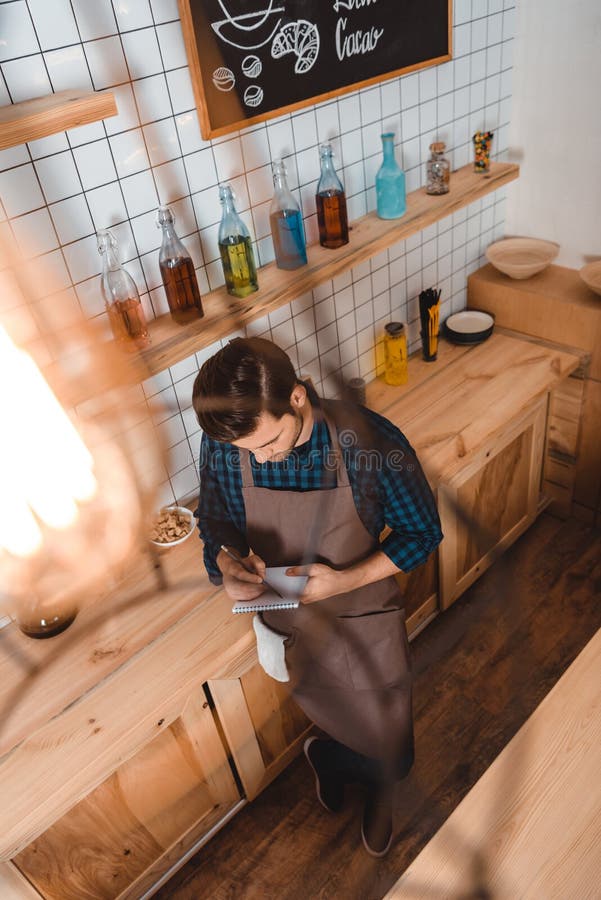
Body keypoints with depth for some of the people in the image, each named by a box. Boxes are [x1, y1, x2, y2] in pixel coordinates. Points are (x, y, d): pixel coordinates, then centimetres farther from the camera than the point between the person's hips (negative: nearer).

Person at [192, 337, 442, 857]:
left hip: (365, 624, -1)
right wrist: (227, 562, -23)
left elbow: (422, 533, -15)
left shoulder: (373, 444, -29)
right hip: (289, 629, 2)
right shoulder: (222, 447, -20)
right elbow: (216, 521, -1)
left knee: (392, 758, 18)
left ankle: (330, 757, 51)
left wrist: (346, 579, -29)